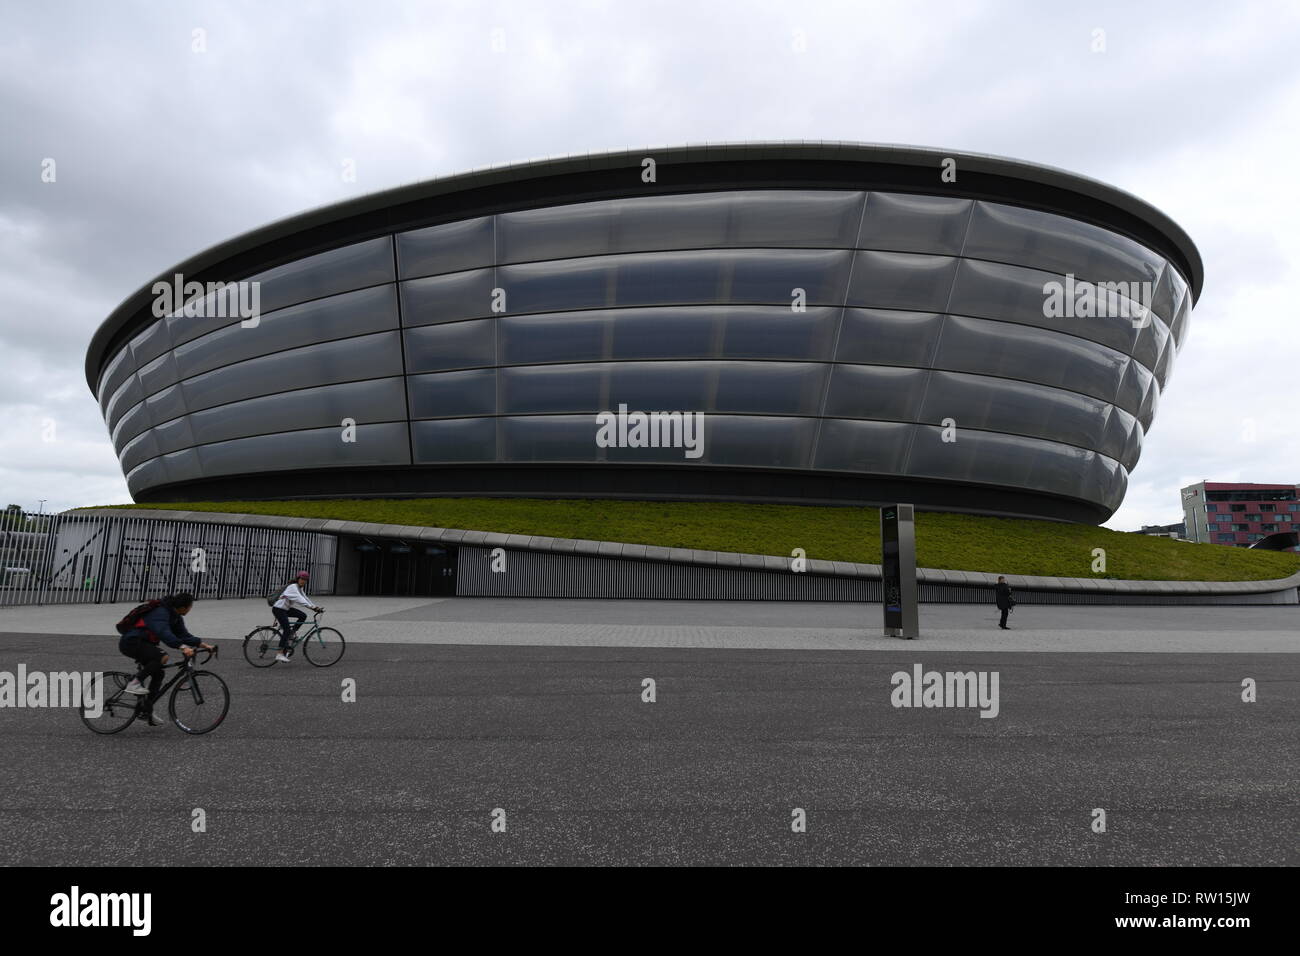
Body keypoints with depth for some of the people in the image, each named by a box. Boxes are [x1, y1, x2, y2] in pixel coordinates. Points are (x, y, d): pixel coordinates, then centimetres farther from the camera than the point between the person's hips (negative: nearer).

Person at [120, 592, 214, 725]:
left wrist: (202, 644, -9)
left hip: (142, 644, 10)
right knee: (162, 658, -30)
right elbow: (164, 633, -42)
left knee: (158, 674, 4)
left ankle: (148, 711, 11)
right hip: (131, 642, -10)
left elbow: (184, 635, 4)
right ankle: (134, 683, -20)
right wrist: (183, 647, -53)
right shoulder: (160, 613, -25)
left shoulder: (175, 616, 5)